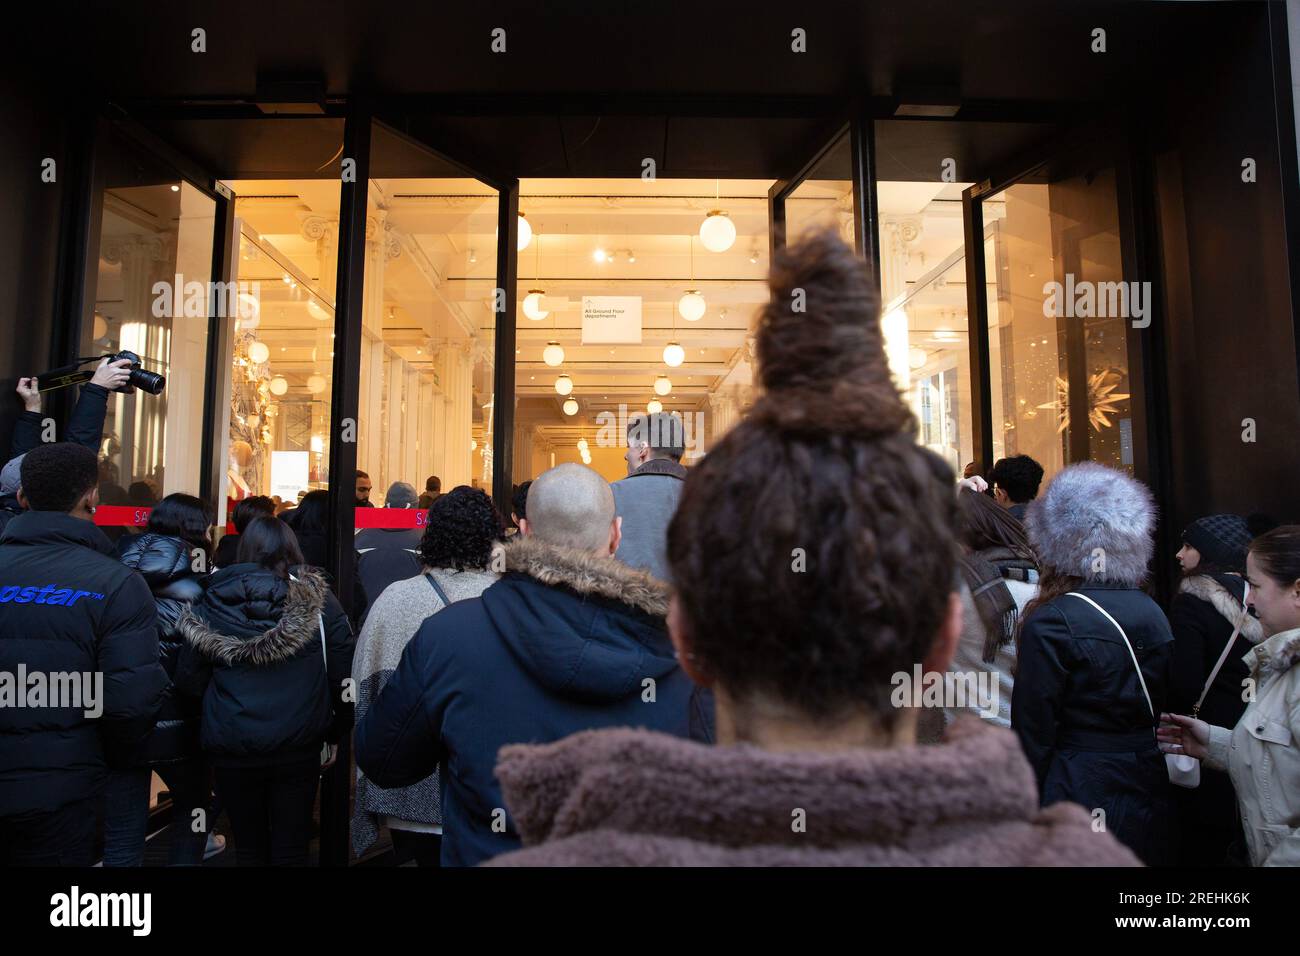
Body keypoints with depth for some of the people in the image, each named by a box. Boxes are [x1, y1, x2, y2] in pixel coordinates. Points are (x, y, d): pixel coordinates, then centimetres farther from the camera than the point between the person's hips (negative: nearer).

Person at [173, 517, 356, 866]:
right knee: (290, 848, 12)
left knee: (249, 845, 19)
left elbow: (189, 679, -1)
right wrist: (334, 736, 7)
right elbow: (342, 678, -5)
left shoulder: (213, 601, -3)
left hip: (231, 747, 1)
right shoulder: (319, 600, -6)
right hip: (298, 746, -1)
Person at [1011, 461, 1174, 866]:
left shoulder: (1050, 623, -19)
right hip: (1150, 792, 7)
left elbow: (1033, 731, -16)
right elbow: (1163, 708, 11)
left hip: (1078, 793, -6)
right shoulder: (1154, 614, 1)